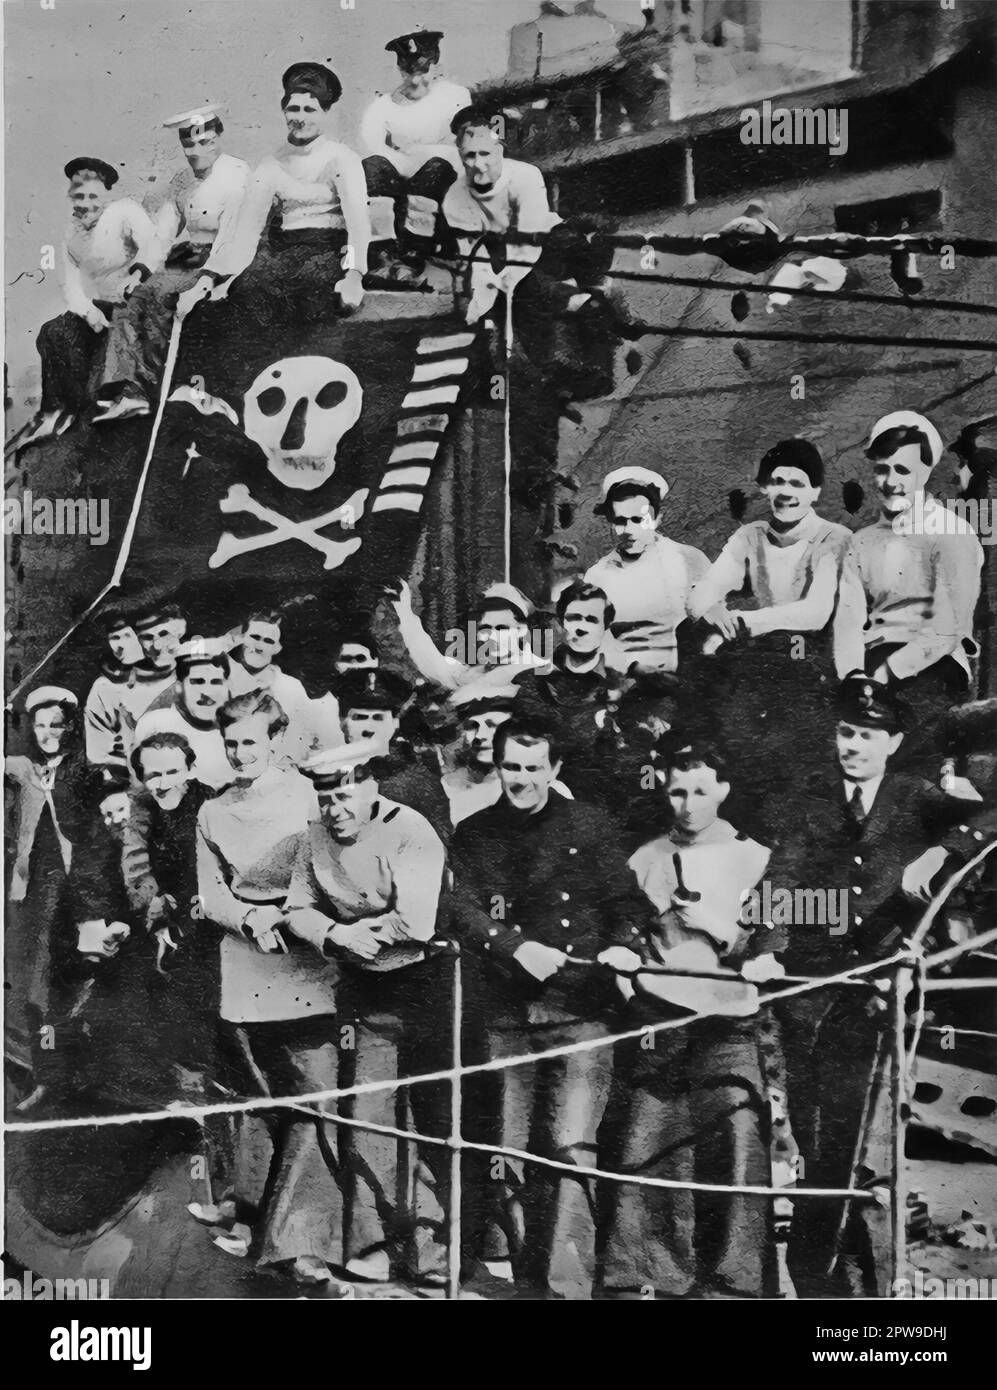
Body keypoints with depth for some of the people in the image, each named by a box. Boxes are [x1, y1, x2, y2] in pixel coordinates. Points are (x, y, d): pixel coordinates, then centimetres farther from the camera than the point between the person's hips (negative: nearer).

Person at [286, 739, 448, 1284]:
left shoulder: (410, 831, -17)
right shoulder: (315, 838, 2)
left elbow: (416, 923, -26)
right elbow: (298, 910, 6)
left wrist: (364, 931, -12)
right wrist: (337, 934, -13)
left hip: (423, 985, -4)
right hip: (364, 993, 4)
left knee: (436, 1118, 2)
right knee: (364, 1119, 1)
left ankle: (430, 1248, 13)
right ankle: (374, 1243, 13)